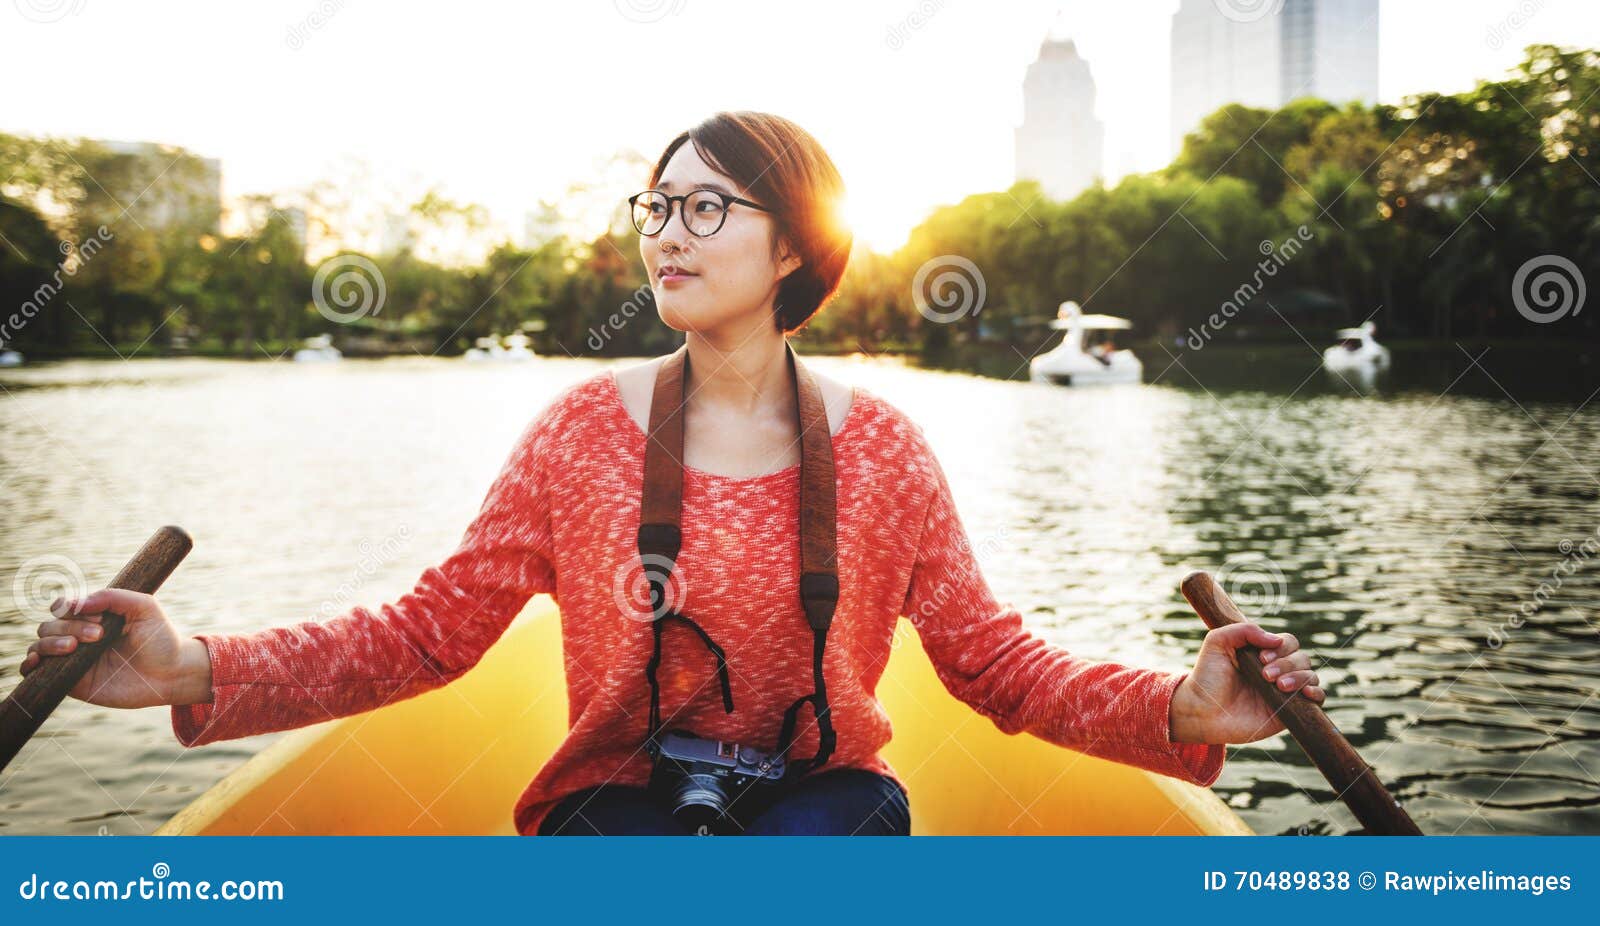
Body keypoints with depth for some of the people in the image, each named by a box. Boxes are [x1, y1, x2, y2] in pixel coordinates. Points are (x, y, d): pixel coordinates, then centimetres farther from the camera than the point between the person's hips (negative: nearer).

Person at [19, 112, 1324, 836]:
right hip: (619, 802, 0)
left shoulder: (879, 447, -2)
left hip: (823, 801, 1)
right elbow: (430, 632, -3)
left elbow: (998, 663, -1)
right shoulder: (584, 431, -1)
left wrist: (1180, 710, -19)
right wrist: (197, 670, -17)